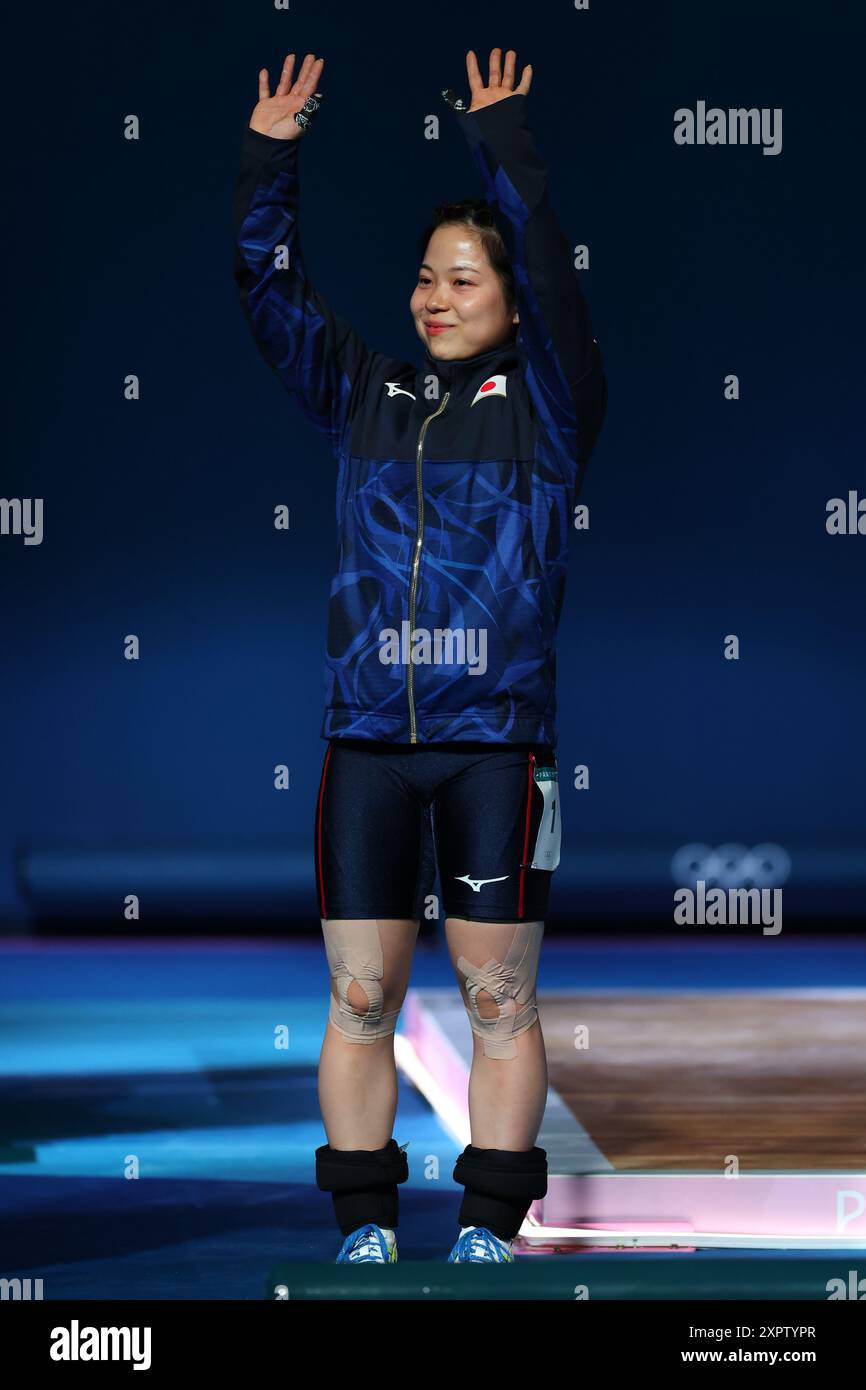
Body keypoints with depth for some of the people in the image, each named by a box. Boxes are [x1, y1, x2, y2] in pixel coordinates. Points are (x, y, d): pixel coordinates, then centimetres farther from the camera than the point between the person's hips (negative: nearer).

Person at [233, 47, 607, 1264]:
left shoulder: (544, 398, 4)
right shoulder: (366, 396, 13)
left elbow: (551, 276, -10)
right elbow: (272, 291, 9)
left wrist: (502, 145, -13)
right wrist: (269, 156, 0)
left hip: (497, 739, -3)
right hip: (367, 739, 3)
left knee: (498, 996, 2)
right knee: (360, 995, 4)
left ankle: (490, 1227, 10)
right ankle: (366, 1222, 13)